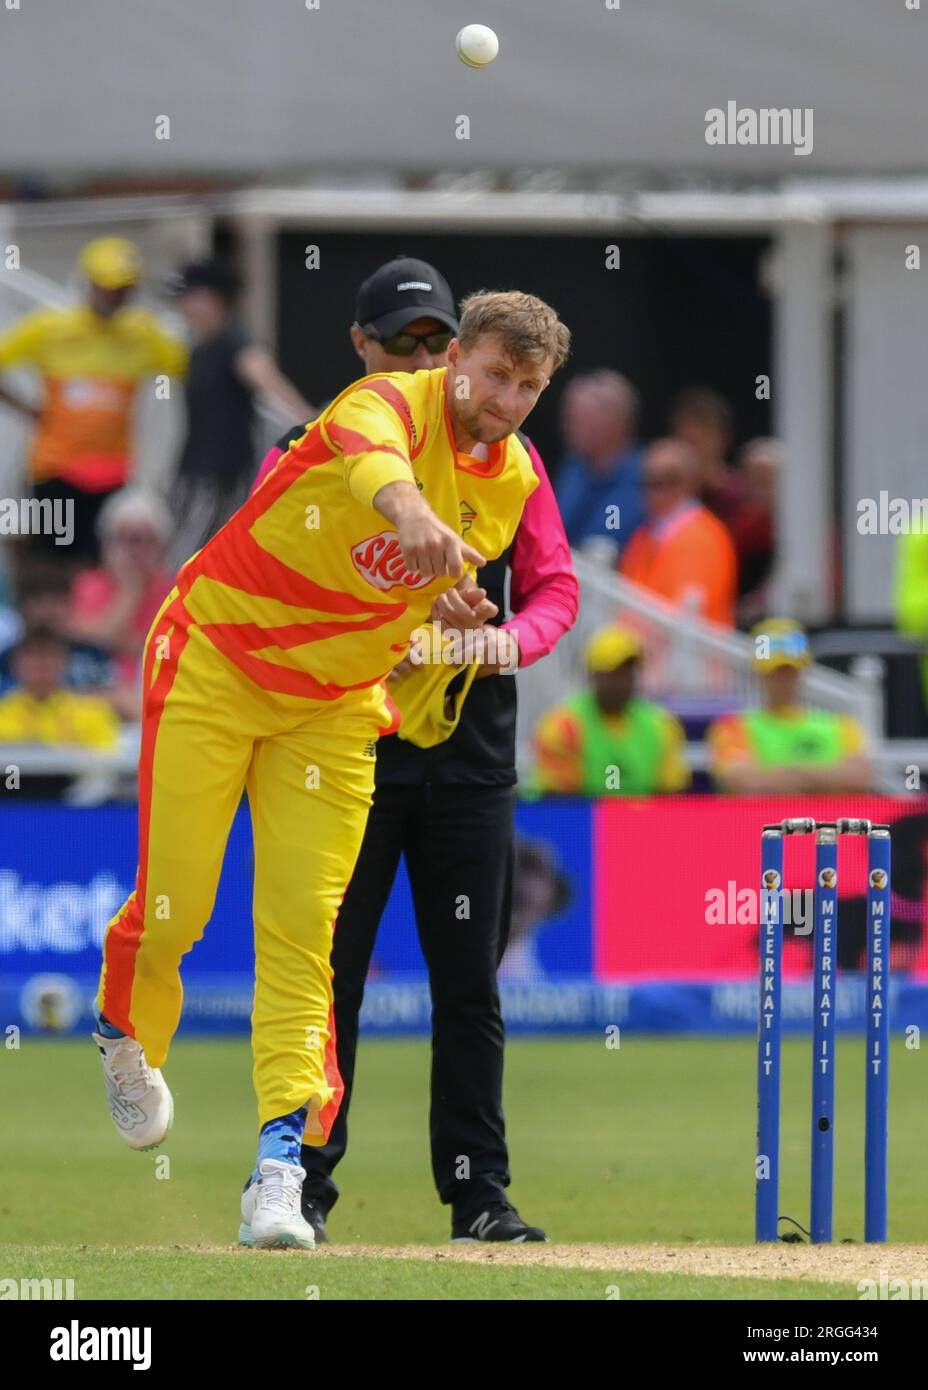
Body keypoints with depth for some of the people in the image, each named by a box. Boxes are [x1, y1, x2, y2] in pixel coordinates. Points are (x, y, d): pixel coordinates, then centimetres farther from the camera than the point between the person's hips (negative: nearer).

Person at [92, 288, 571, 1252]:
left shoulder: (514, 482, 1)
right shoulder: (391, 405, -22)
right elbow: (370, 455, -49)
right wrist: (410, 513, -70)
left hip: (334, 704, 5)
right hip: (216, 661, -5)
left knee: (301, 926, -8)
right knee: (173, 907, -4)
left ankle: (281, 1162, -14)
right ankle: (128, 1037, 30)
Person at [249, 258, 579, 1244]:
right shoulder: (307, 453, 2)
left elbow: (555, 586, 10)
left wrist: (509, 640, -11)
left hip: (471, 748, 2)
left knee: (470, 979, 3)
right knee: (328, 969, -3)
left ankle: (478, 1193, 8)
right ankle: (301, 1188, 3)